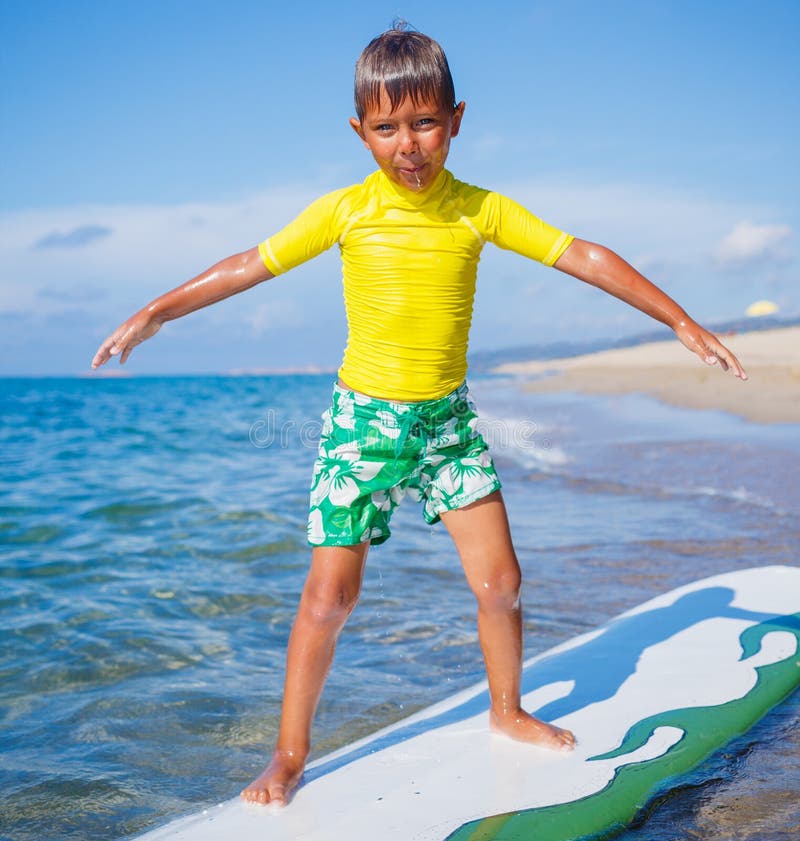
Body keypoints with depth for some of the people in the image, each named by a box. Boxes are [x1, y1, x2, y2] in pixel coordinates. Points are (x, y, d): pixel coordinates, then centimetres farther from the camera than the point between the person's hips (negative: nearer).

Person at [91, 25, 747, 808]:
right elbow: (250, 265, -1)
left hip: (447, 418, 2)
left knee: (500, 580, 4)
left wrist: (680, 320, -3)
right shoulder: (344, 211, -7)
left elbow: (585, 257, -3)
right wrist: (154, 312, -2)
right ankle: (290, 751, 13)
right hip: (363, 419, -2)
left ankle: (506, 710, 30)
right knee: (329, 594, -5)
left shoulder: (481, 210, -4)